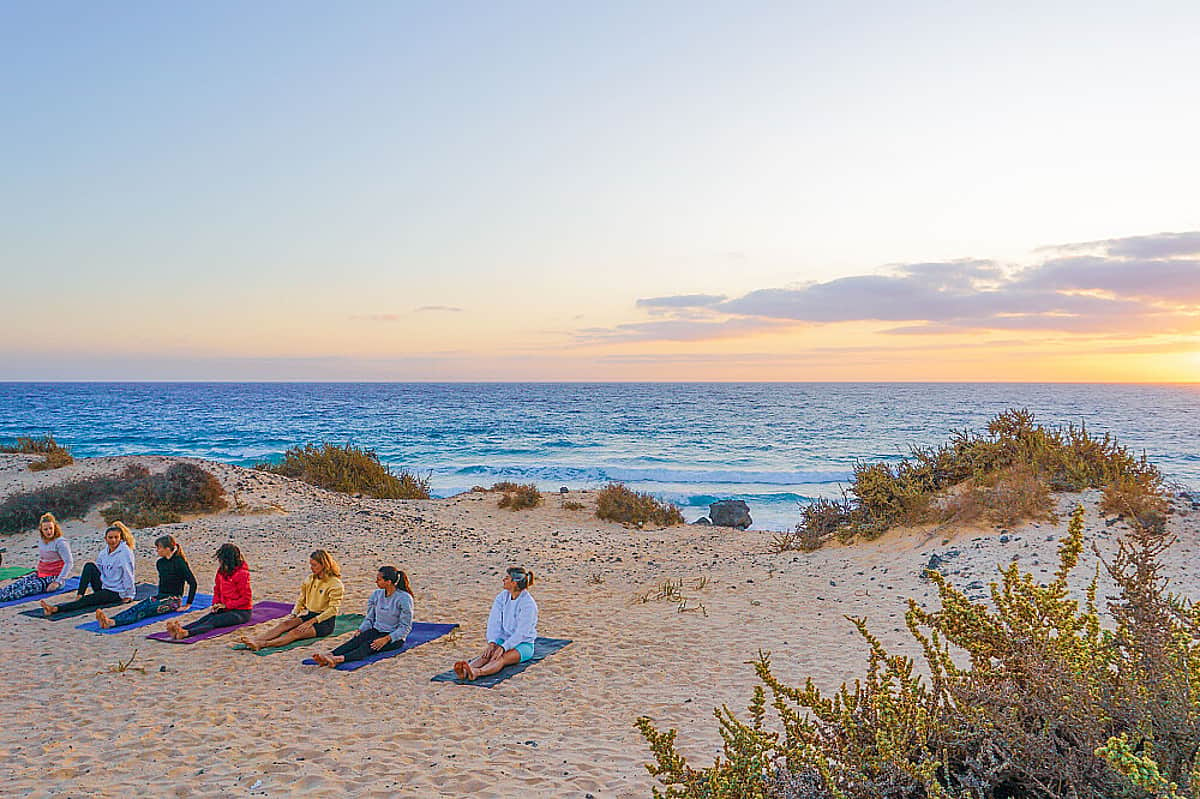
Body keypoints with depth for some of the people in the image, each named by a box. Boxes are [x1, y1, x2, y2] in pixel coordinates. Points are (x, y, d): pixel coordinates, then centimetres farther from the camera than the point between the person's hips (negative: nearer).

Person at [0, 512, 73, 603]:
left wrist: (58, 582, -21)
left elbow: (69, 563, -19)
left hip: (53, 578, -8)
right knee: (18, 583, -17)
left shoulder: (61, 543, -14)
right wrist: (38, 572, 12)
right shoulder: (42, 542, 10)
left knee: (27, 587, -29)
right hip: (41, 575, 8)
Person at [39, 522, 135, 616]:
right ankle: (79, 597, -19)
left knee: (87, 600, -25)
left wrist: (127, 595, -16)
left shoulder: (125, 551, -17)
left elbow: (128, 573, -18)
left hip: (117, 593, -7)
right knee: (89, 566, -11)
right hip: (104, 587, 7)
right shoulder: (104, 551, 6)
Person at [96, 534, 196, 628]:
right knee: (137, 607, -22)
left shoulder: (179, 562, -12)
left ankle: (113, 623, -54)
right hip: (160, 597, 8)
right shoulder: (160, 563, 13)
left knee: (145, 609, -31)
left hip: (173, 600, -7)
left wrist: (188, 605, -14)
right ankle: (109, 620, -47)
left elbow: (193, 583, -15)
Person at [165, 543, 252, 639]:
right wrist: (215, 604, 0)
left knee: (213, 621, -31)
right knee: (204, 619, -22)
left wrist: (226, 605, -18)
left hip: (241, 612, -7)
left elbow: (246, 598, -16)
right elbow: (217, 591, 20)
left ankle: (187, 633, -56)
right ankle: (179, 629, -48)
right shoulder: (221, 571, 9)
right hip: (225, 609, 7)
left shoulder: (241, 574, -15)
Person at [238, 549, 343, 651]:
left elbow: (332, 610, -16)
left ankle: (263, 644, -52)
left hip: (325, 622, -7)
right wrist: (293, 614, -2)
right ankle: (256, 640, -42)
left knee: (297, 632, -31)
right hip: (308, 615, 7)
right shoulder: (309, 579, 11)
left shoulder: (335, 584, -11)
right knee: (285, 623, -22)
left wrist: (312, 621, -22)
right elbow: (301, 600, 17)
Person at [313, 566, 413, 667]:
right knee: (357, 639, -26)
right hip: (376, 631, 6)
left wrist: (386, 639, -25)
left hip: (395, 637, -6)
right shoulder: (376, 594, 7)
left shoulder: (404, 598, -14)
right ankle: (329, 656, -50)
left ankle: (340, 659, -58)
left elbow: (405, 627, -15)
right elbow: (369, 618, 14)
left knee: (369, 645, -34)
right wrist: (360, 630, -6)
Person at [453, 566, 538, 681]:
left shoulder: (528, 604, -17)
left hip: (523, 644, -5)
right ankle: (465, 671, -56)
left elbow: (521, 632, -23)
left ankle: (477, 672, -64)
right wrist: (492, 643, -22)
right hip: (504, 639, 6)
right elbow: (494, 622, -6)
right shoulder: (502, 597, 3)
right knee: (486, 654, -26)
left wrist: (503, 648, -32)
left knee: (501, 657, -35)